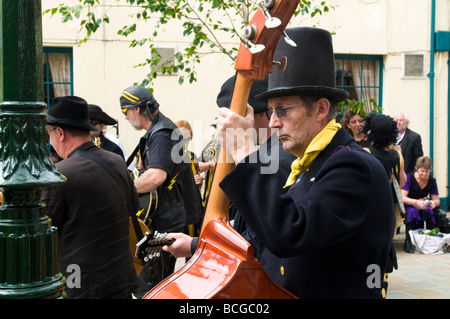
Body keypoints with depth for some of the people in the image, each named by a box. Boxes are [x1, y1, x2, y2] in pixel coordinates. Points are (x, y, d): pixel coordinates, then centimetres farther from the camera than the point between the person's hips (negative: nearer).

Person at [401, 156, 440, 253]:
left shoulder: (432, 181, -1)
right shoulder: (409, 178, -14)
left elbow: (437, 200, -1)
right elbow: (403, 198, -21)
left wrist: (434, 202, -27)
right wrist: (416, 202, -39)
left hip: (423, 205, 3)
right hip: (408, 205, -3)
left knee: (430, 211, -31)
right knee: (412, 212, -38)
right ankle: (408, 242, -29)